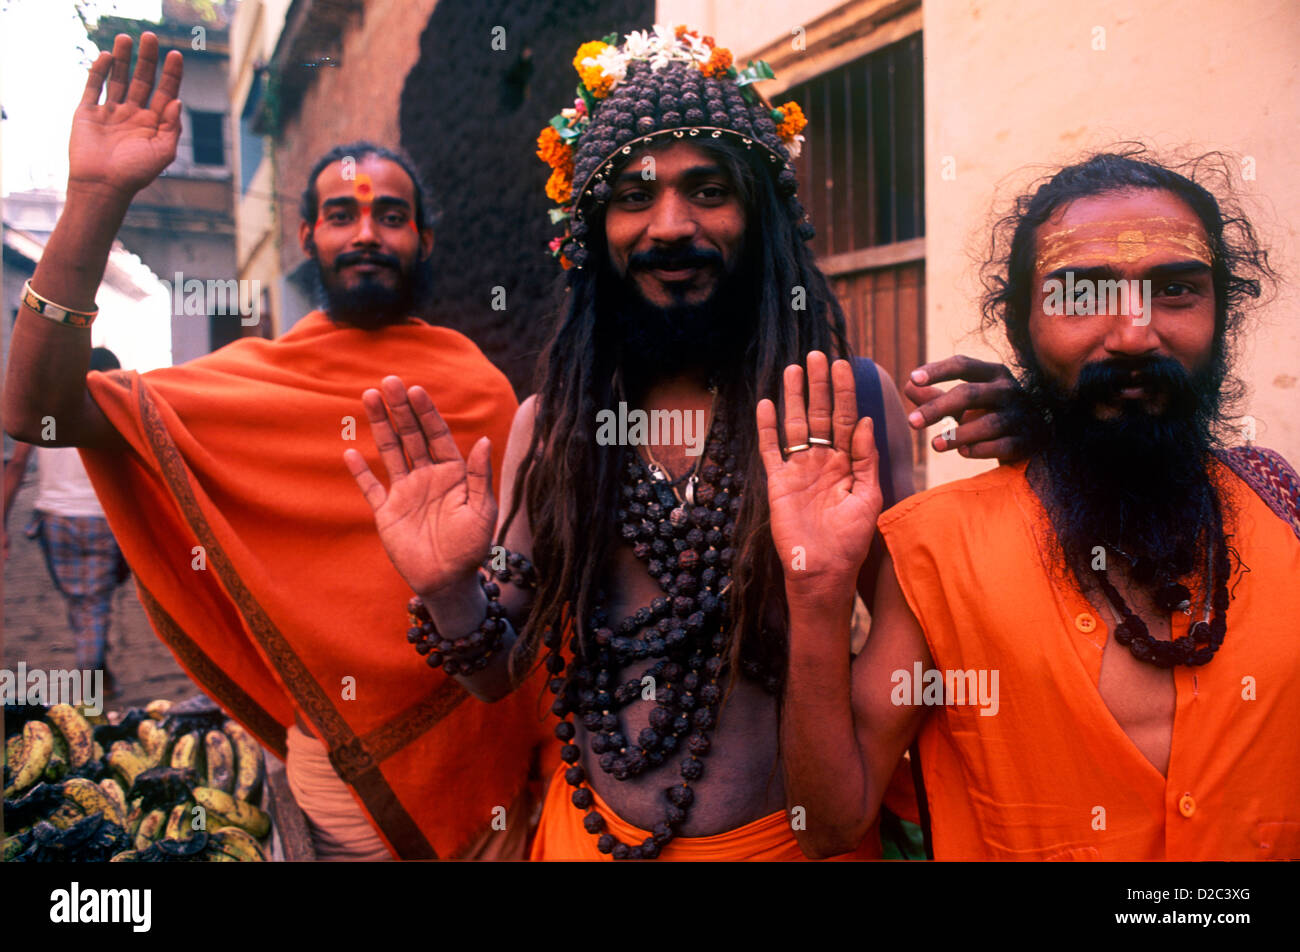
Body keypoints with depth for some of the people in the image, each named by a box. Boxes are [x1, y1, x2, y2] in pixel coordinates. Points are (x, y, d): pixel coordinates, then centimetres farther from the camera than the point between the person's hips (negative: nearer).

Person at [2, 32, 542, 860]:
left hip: (484, 731, 2)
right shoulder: (255, 379, -6)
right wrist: (96, 198, -25)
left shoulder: (479, 382, -2)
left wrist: (549, 733, 1)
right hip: (346, 750, -1)